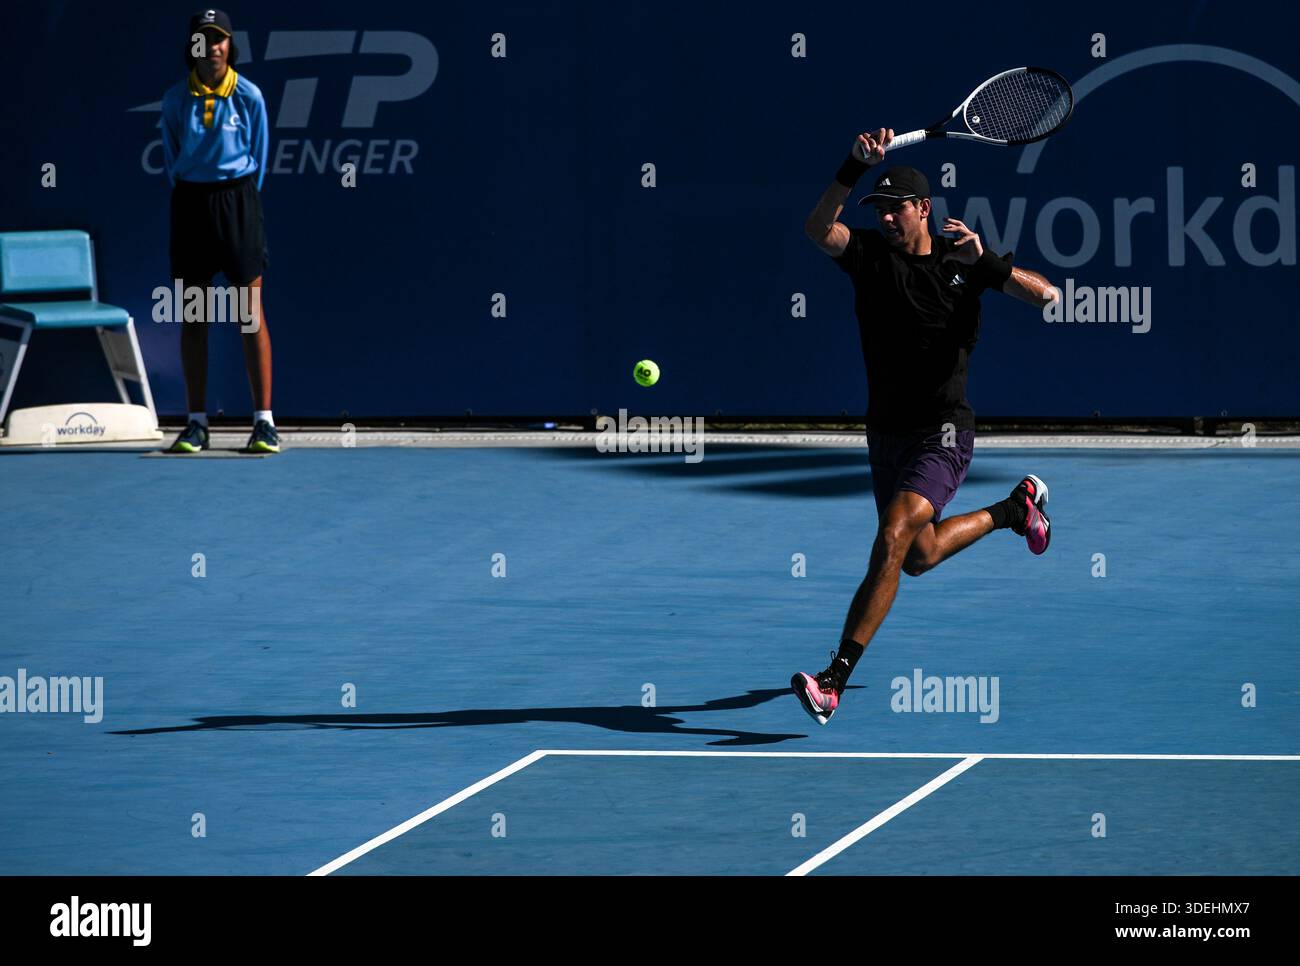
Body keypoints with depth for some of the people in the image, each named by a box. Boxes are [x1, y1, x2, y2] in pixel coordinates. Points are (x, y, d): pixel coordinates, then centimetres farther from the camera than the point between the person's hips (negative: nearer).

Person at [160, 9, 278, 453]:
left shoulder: (249, 97, -2)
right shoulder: (176, 100, 2)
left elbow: (257, 159, 5)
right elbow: (173, 160, 10)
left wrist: (241, 199, 3)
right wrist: (189, 200, 5)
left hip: (237, 200, -2)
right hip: (190, 202, 2)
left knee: (250, 315, -4)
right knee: (192, 318, 3)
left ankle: (264, 421, -2)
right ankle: (196, 424, 7)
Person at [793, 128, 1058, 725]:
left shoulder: (962, 261, -5)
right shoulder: (869, 253, 0)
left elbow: (1045, 295, -12)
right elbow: (817, 229, -21)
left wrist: (983, 257, -25)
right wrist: (856, 167, -32)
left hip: (943, 434, -5)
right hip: (886, 434, 6)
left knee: (893, 540, -24)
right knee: (919, 558, 22)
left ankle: (834, 682, -27)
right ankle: (1017, 508, 53)